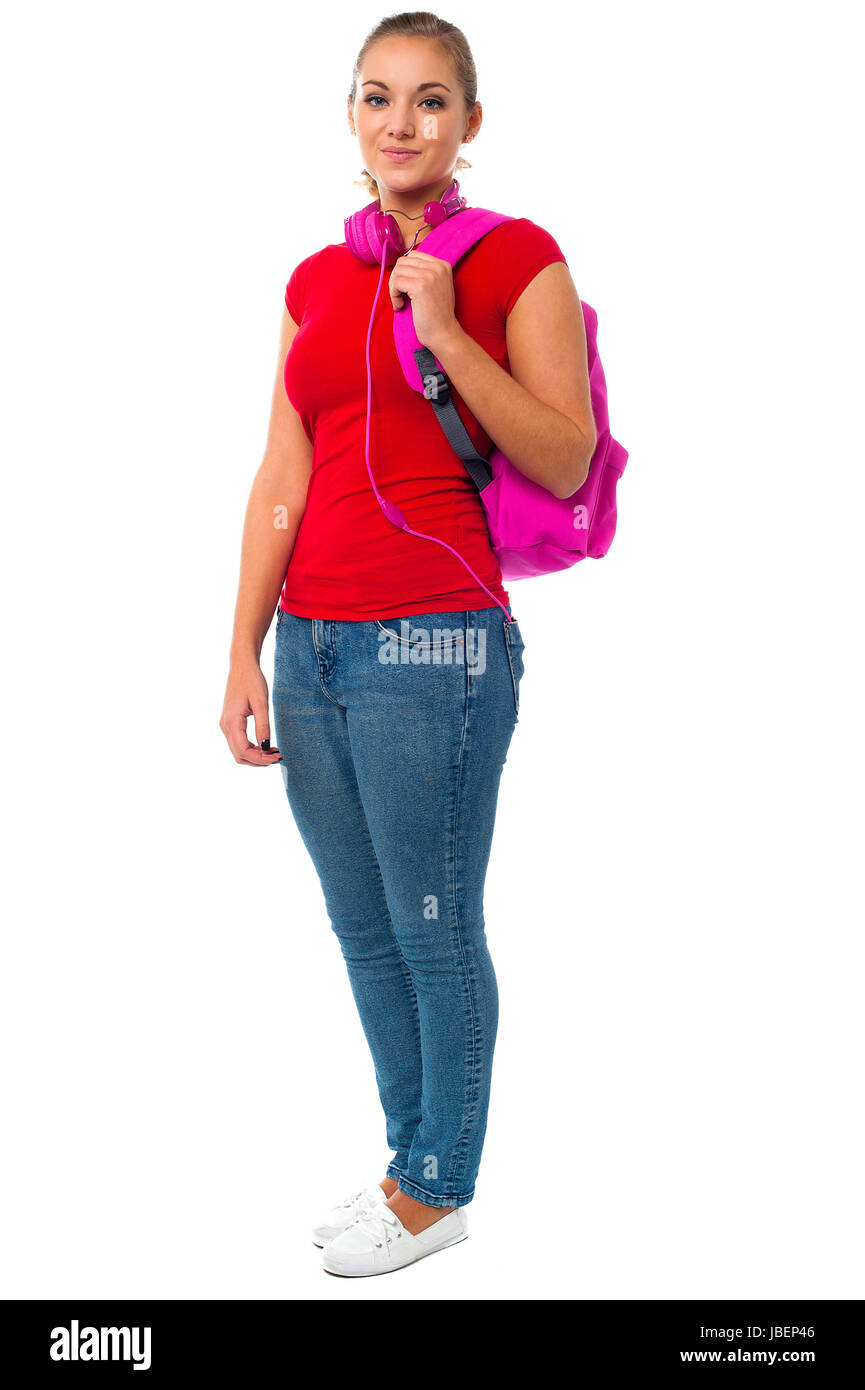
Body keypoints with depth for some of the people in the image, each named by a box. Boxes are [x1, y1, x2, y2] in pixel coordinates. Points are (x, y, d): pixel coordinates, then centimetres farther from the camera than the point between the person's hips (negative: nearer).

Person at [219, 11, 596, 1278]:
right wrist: (245, 656, 7)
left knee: (435, 932, 3)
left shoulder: (515, 257, -2)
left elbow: (566, 465, -9)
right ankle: (411, 1157, 29)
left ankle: (440, 1191, 18)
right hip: (316, 642, 6)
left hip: (436, 644, -6)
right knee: (361, 927, 13)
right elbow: (281, 484, 11)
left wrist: (446, 333, -17)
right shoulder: (316, 282, 13)